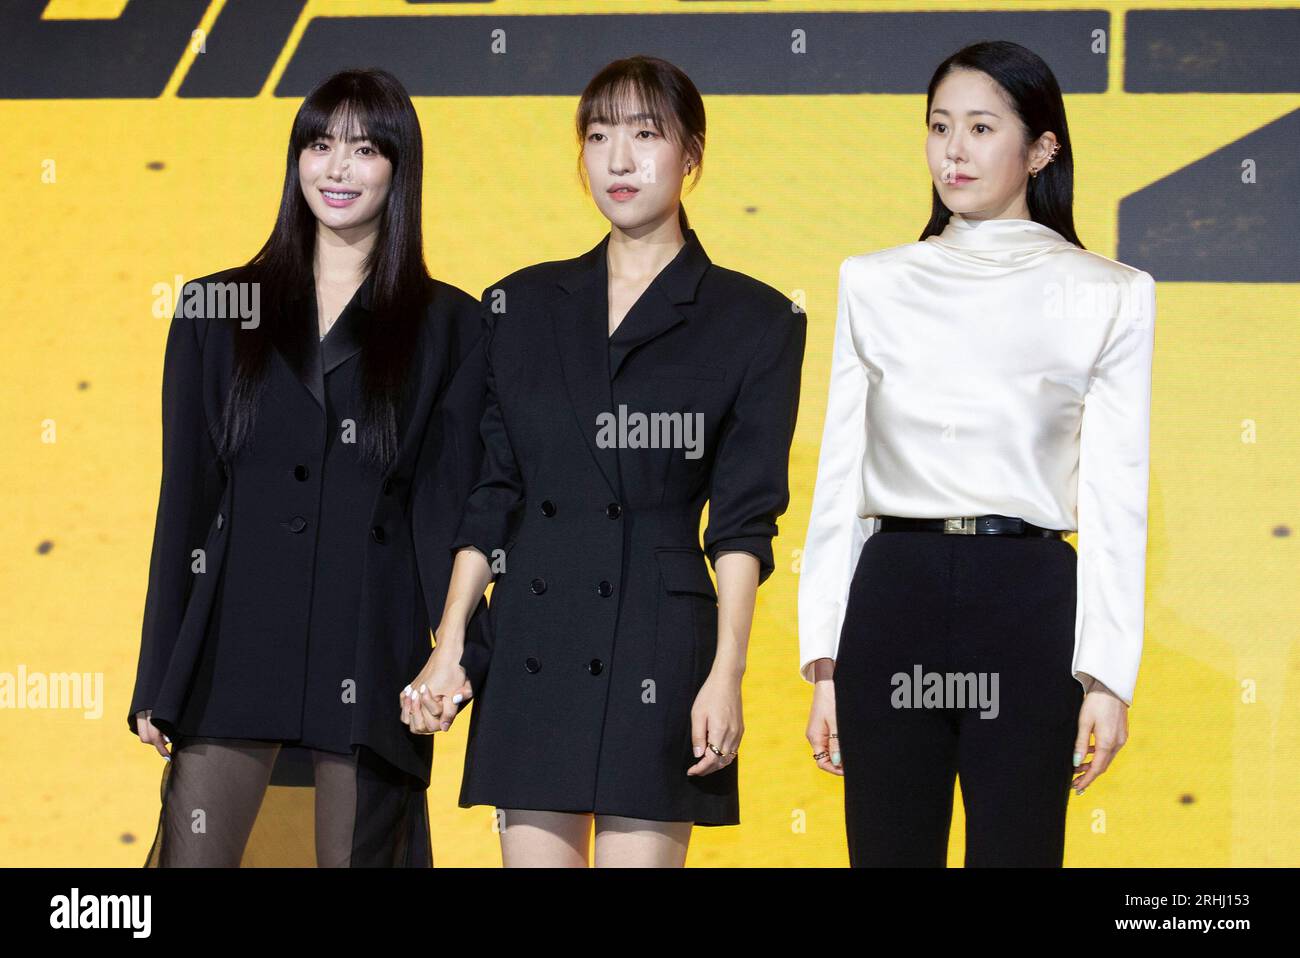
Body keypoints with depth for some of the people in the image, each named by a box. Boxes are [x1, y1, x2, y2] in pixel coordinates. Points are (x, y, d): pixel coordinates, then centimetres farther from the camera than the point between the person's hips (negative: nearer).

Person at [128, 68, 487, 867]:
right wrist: (159, 679, 5)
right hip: (236, 642, 1)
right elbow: (184, 496, 10)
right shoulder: (218, 310, 12)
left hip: (373, 649, -1)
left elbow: (452, 502, 3)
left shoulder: (448, 325, 8)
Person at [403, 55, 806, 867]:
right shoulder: (523, 305, 11)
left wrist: (726, 672, -12)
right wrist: (451, 645, 4)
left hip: (658, 647, -3)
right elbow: (489, 496, 12)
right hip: (531, 644, 4)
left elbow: (744, 518, -3)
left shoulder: (753, 321, 2)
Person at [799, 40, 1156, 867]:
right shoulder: (873, 285, 9)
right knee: (889, 850, 4)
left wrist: (1107, 675, -5)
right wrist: (824, 661, 5)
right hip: (895, 594, 2)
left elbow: (1115, 495, 1)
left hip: (1028, 604, -2)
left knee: (1017, 850, 1)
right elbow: (840, 478, 9)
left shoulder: (1108, 297, 3)